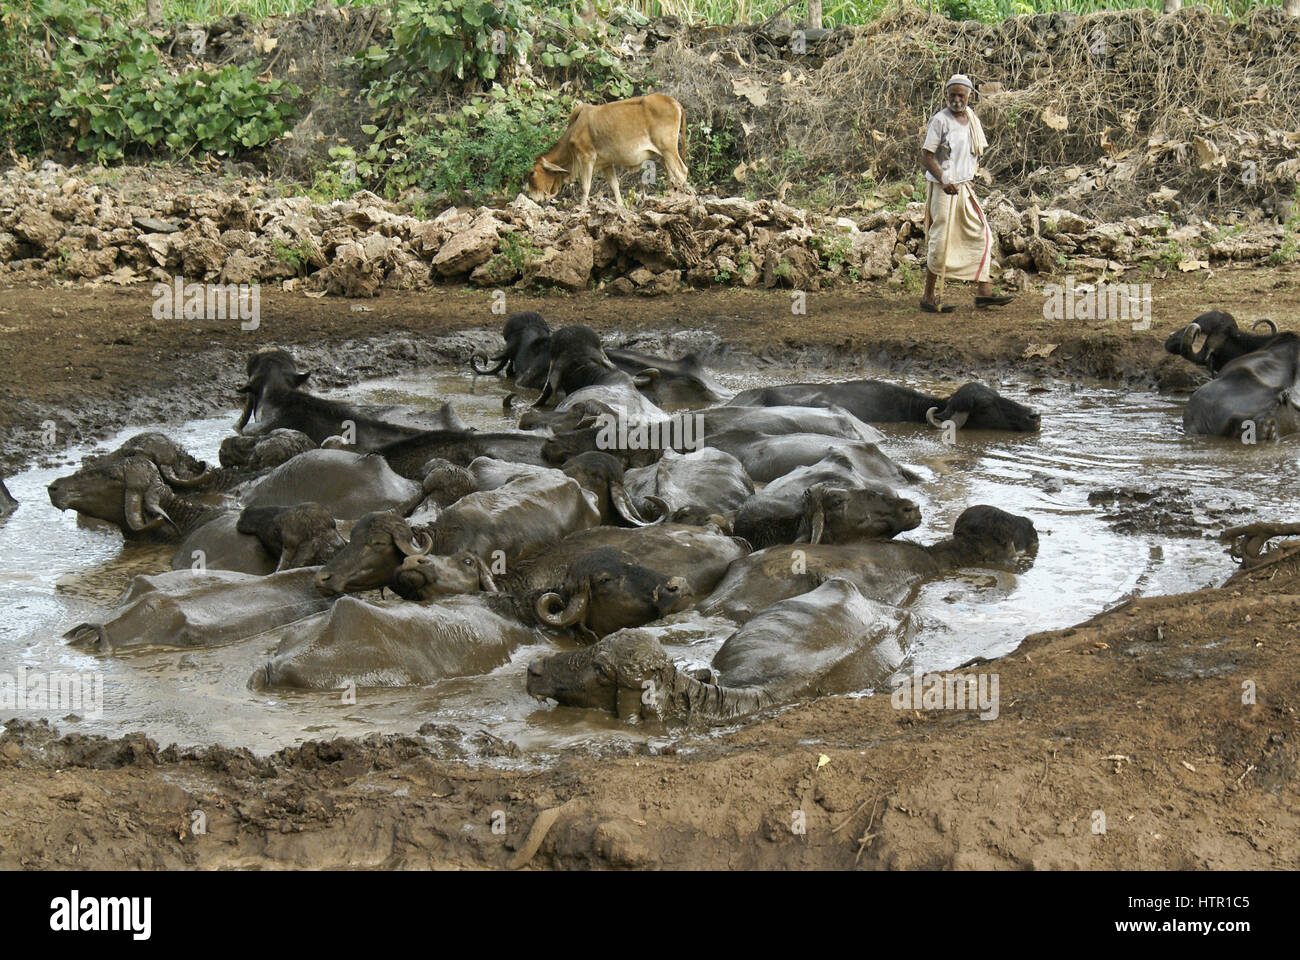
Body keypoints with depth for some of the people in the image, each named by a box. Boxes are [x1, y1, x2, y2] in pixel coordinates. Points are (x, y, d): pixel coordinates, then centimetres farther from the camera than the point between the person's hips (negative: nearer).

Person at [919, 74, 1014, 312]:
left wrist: (967, 175, 9)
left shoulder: (972, 120, 9)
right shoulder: (940, 120, -12)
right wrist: (944, 180, -27)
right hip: (941, 187, -7)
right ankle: (928, 297, 3)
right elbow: (926, 156, -15)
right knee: (941, 241, -5)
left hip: (964, 186, 7)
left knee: (982, 235, 3)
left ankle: (983, 291, 4)